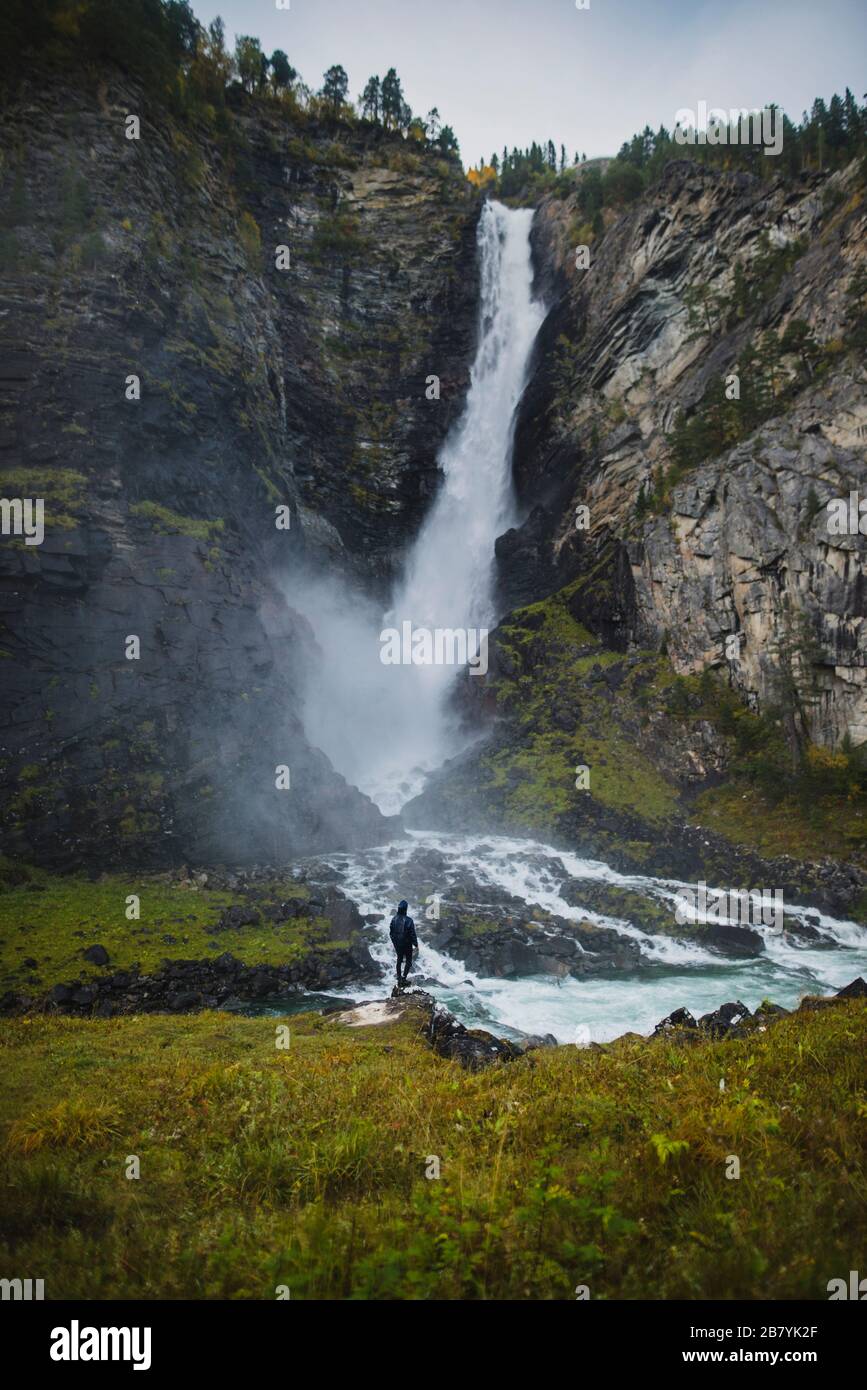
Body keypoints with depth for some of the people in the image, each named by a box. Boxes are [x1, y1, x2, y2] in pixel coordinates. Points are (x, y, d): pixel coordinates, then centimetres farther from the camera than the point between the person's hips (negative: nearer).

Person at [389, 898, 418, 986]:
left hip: (397, 944, 4)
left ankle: (399, 978, 26)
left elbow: (391, 932, 1)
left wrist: (393, 941, 17)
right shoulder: (409, 920, -25)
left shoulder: (394, 919, -10)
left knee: (399, 960, 21)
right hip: (407, 945, -4)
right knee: (408, 961, 13)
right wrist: (416, 944, -6)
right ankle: (404, 977, 3)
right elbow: (413, 934, -19)